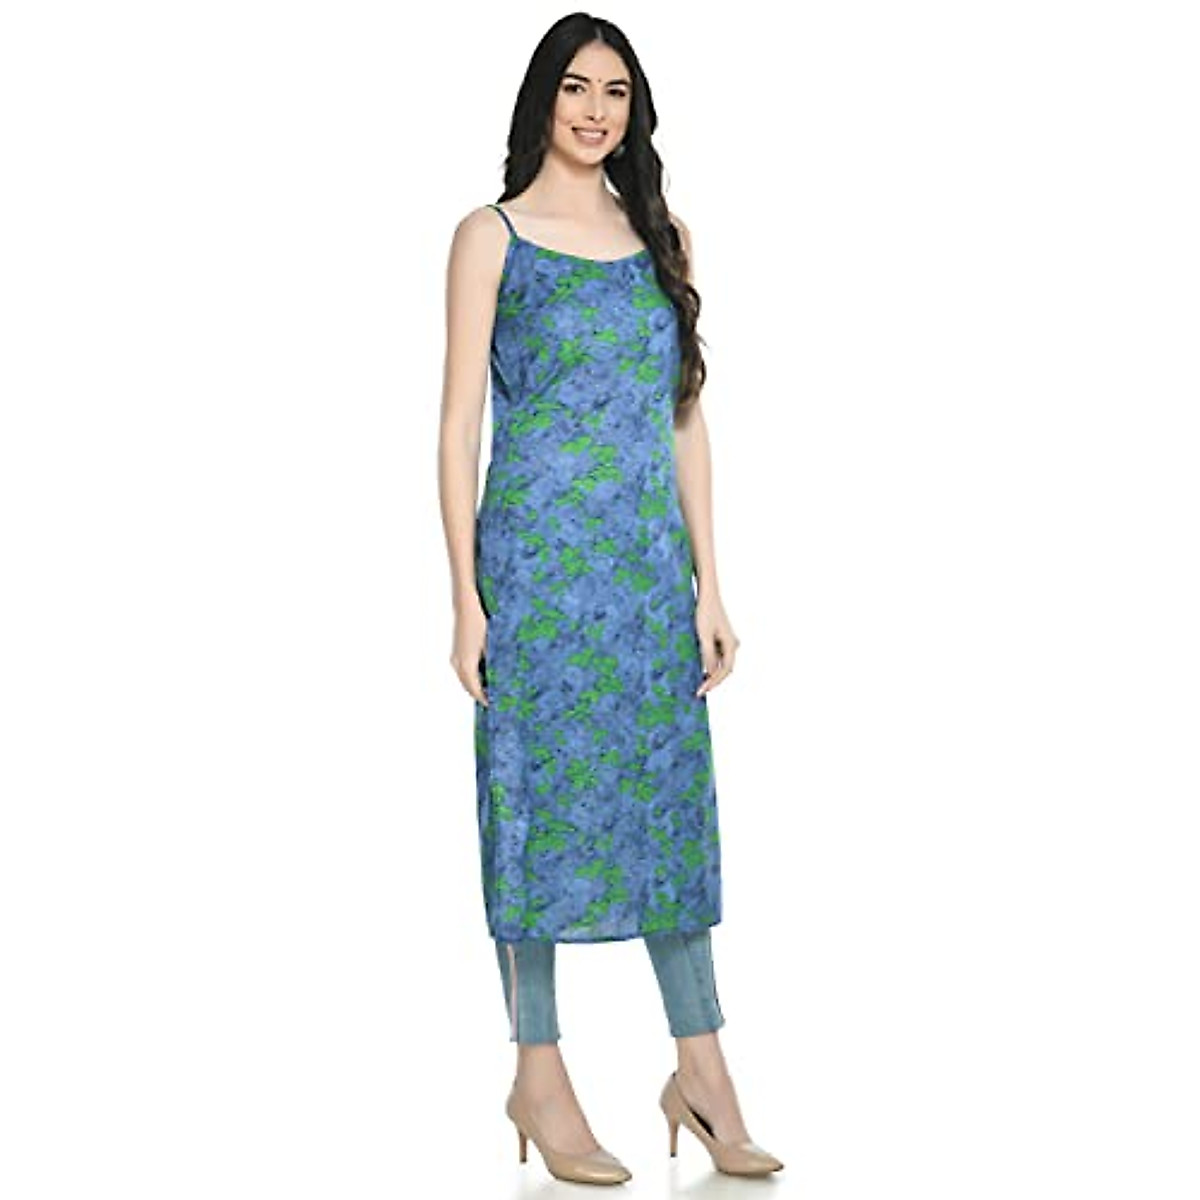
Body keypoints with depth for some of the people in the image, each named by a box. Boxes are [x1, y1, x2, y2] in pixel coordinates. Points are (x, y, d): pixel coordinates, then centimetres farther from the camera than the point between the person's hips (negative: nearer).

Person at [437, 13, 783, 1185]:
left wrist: (708, 582, 7)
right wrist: (465, 594, -10)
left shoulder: (660, 237, 12)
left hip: (650, 560, 4)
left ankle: (702, 1070, 15)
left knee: (670, 793, 7)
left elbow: (685, 419, 12)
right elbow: (460, 420, -4)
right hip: (537, 554, -4)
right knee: (540, 793, 1)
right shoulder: (492, 236, 0)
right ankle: (539, 1075, 12)